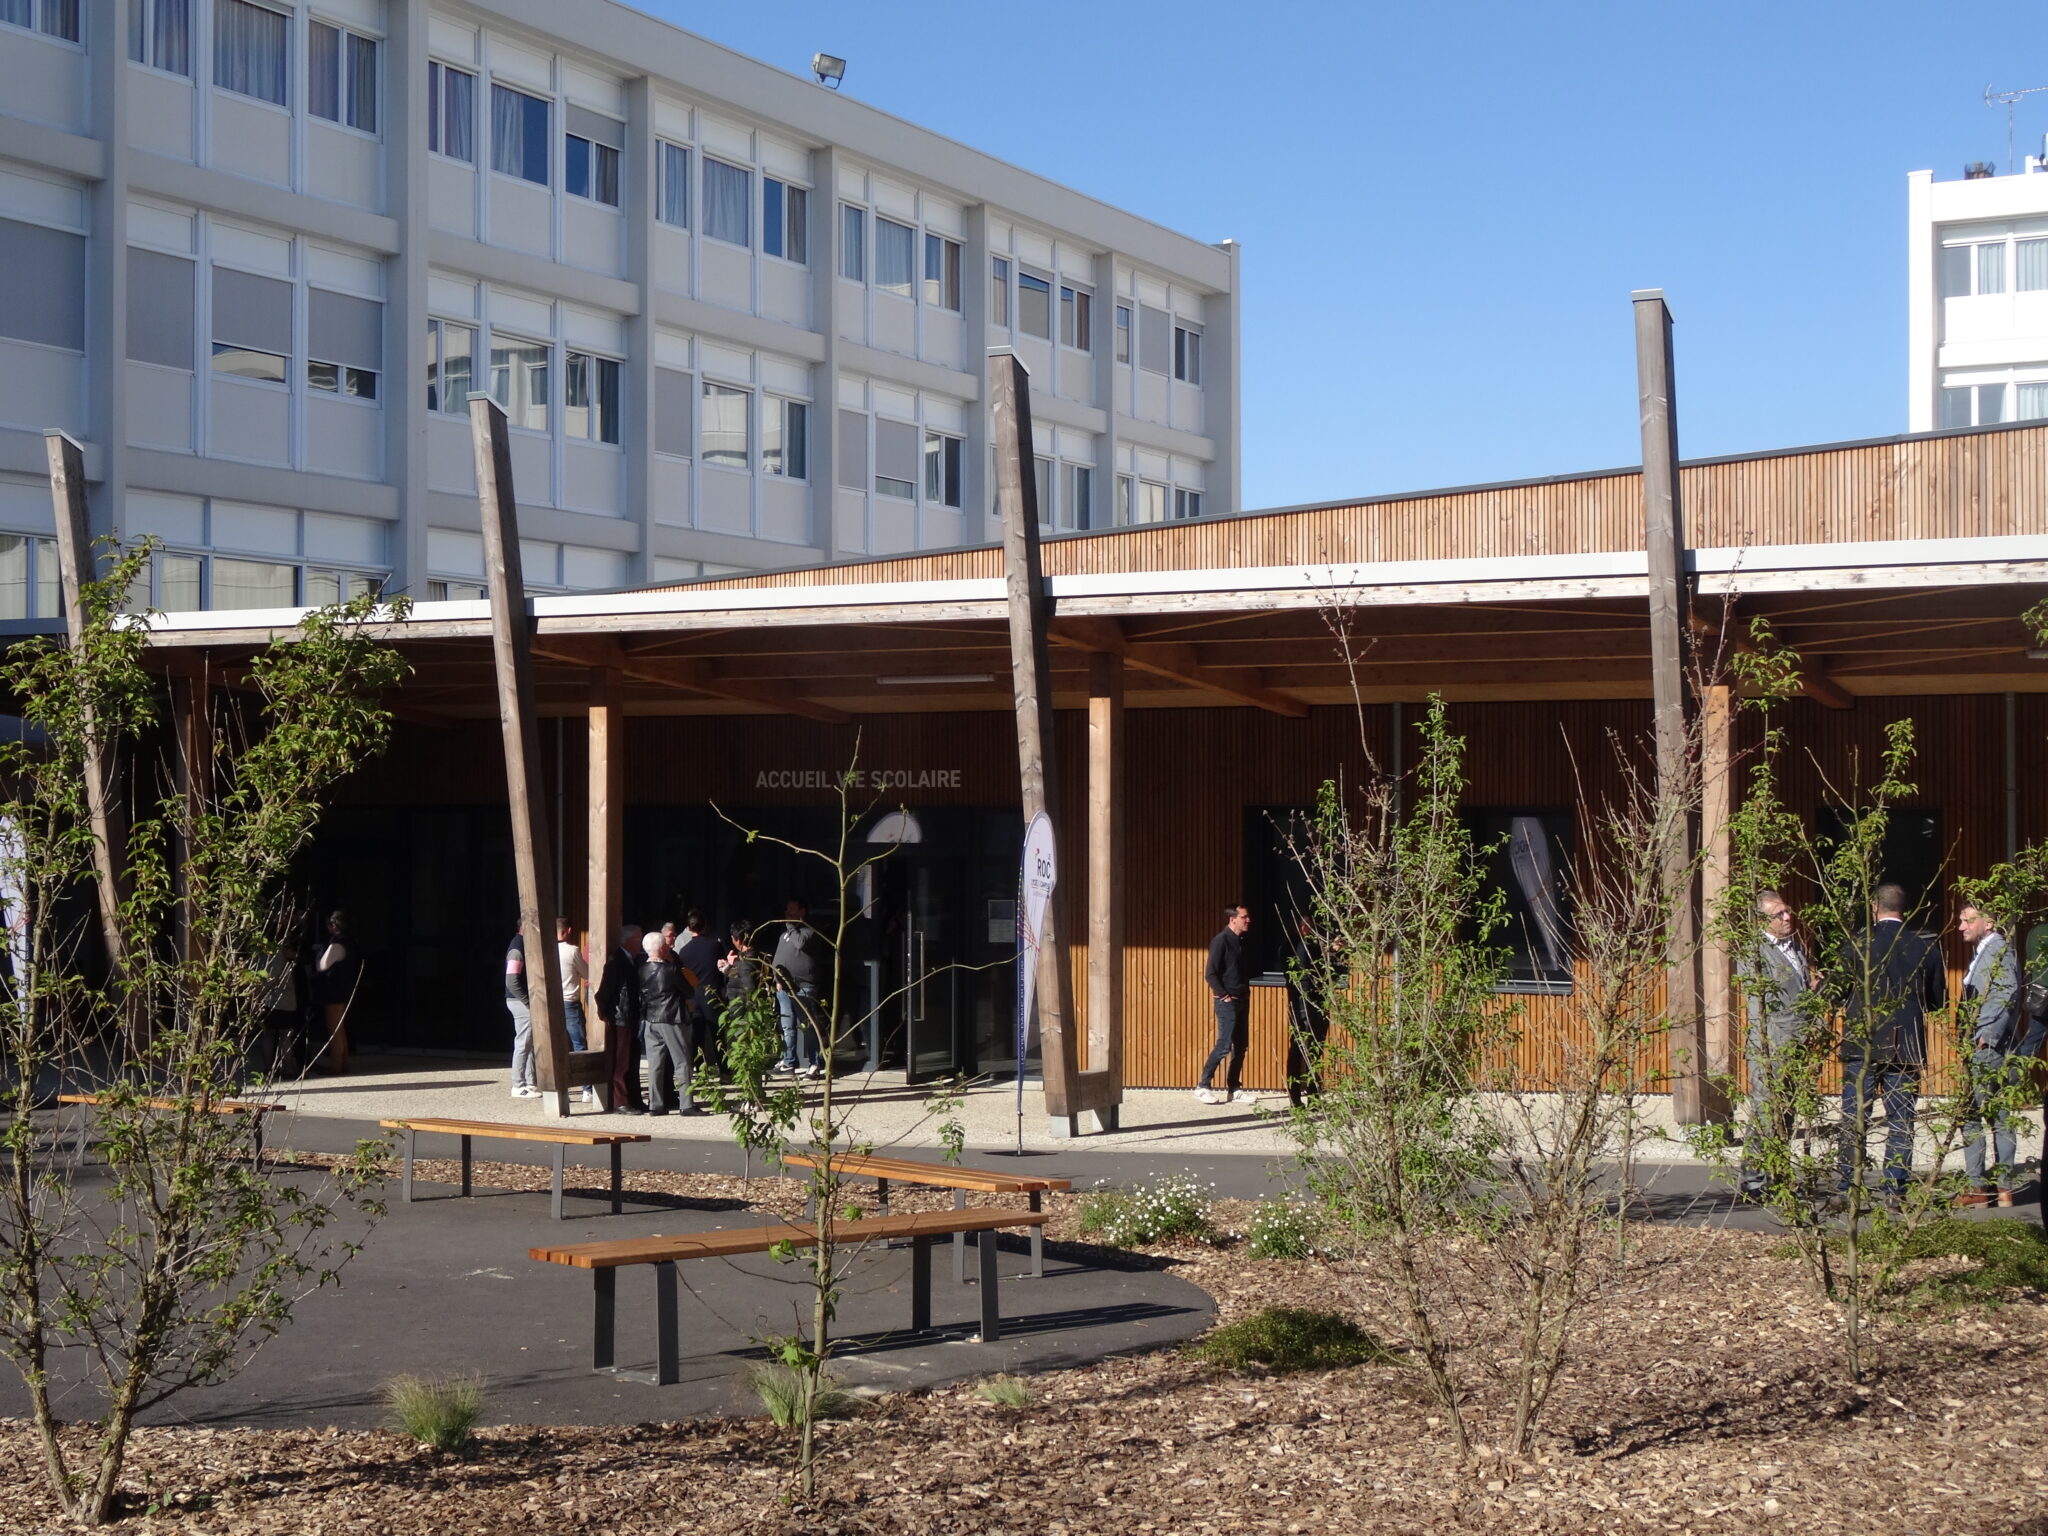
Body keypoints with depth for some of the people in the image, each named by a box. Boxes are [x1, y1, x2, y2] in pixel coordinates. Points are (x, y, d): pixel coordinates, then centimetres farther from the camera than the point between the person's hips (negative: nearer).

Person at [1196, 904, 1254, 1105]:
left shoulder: (1241, 941, 12)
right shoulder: (1221, 941, -12)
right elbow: (1210, 974, -15)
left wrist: (1245, 992, 10)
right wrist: (1223, 996, -14)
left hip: (1241, 1001, 8)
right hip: (1227, 1002, -8)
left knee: (1241, 1045, 9)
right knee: (1224, 1045, -10)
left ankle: (1233, 1089, 15)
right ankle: (1202, 1087, -2)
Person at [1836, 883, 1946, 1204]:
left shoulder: (1857, 944, -6)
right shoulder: (1926, 947, 0)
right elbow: (1939, 1001, 8)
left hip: (1861, 1044, -1)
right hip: (1907, 1046, 1)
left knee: (1854, 1117, 5)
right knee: (1901, 1121, 6)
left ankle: (1847, 1187, 3)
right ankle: (1895, 1190, 4)